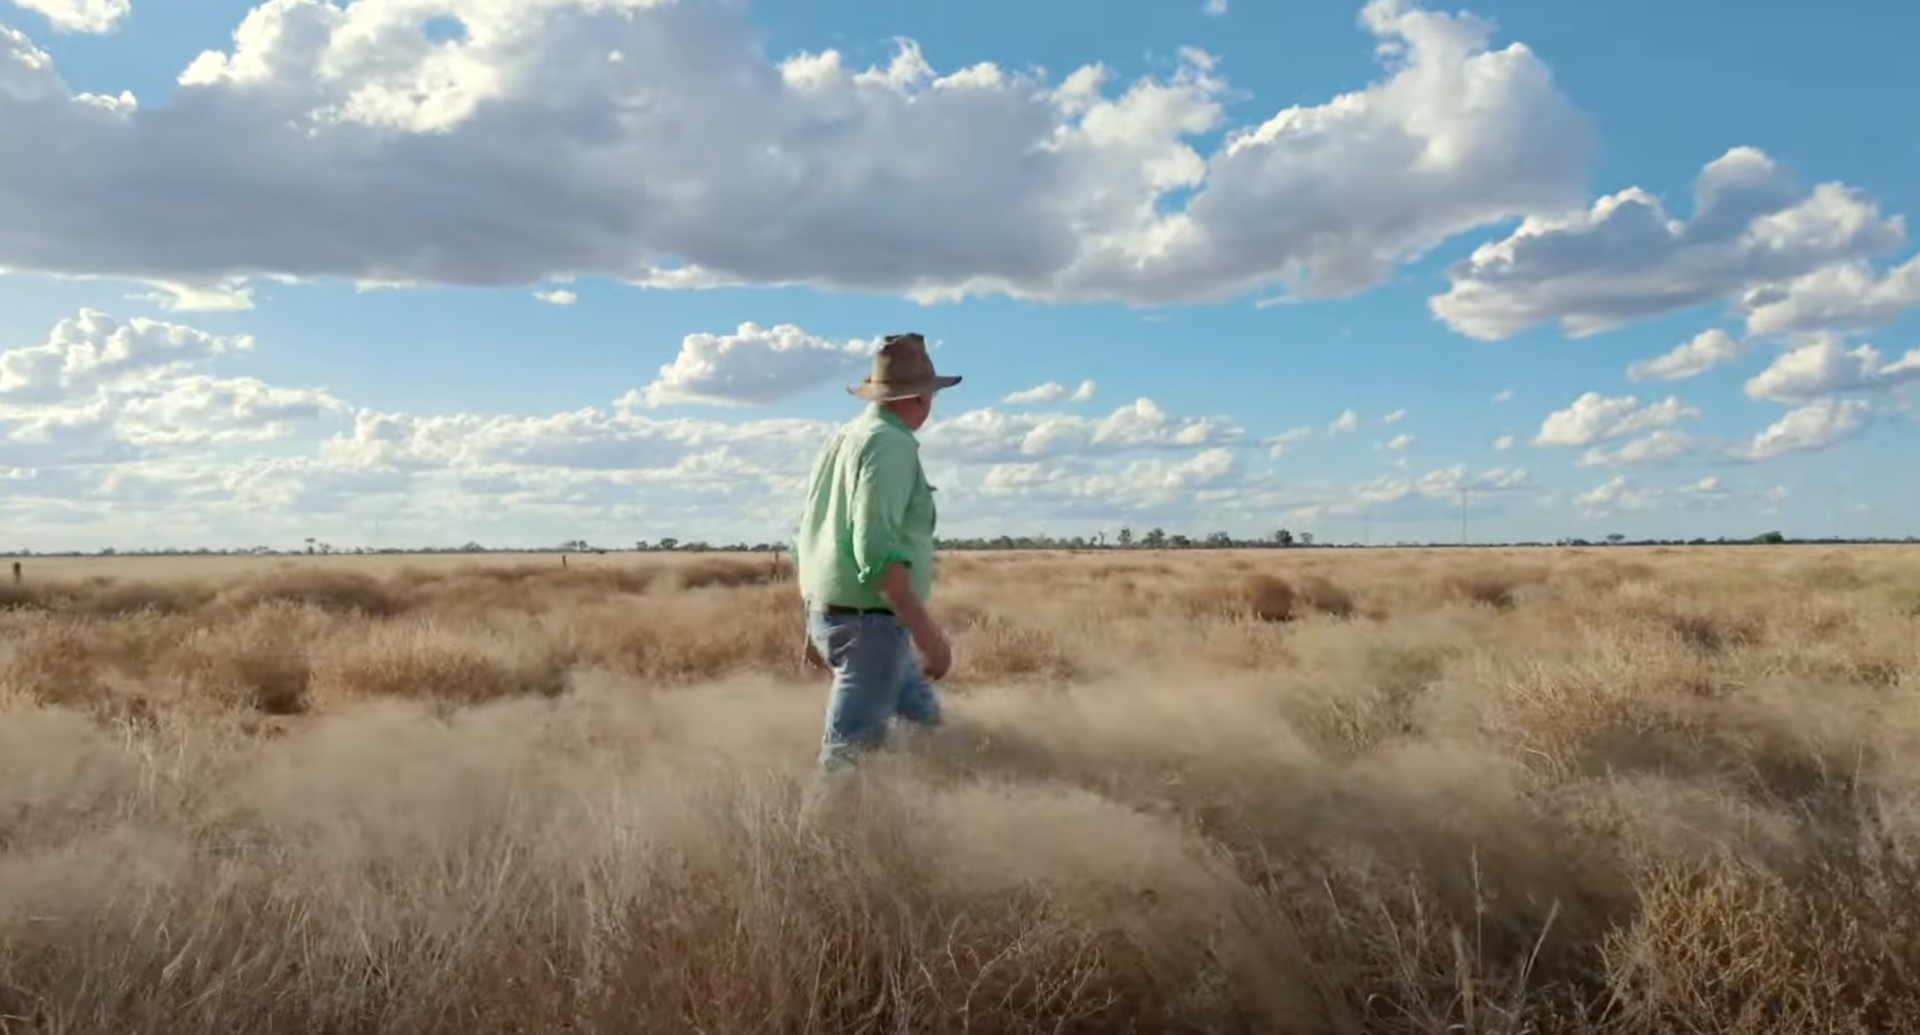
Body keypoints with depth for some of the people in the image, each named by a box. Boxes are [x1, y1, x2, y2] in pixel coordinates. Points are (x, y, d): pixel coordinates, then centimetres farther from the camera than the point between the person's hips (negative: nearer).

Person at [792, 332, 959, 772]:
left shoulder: (841, 439, 13)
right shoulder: (891, 444, -15)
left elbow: (803, 541, 16)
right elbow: (877, 550, -25)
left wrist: (816, 626, 24)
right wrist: (927, 631, -24)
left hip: (831, 616, 10)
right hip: (869, 624, -10)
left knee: (923, 718, 21)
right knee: (848, 757, -6)